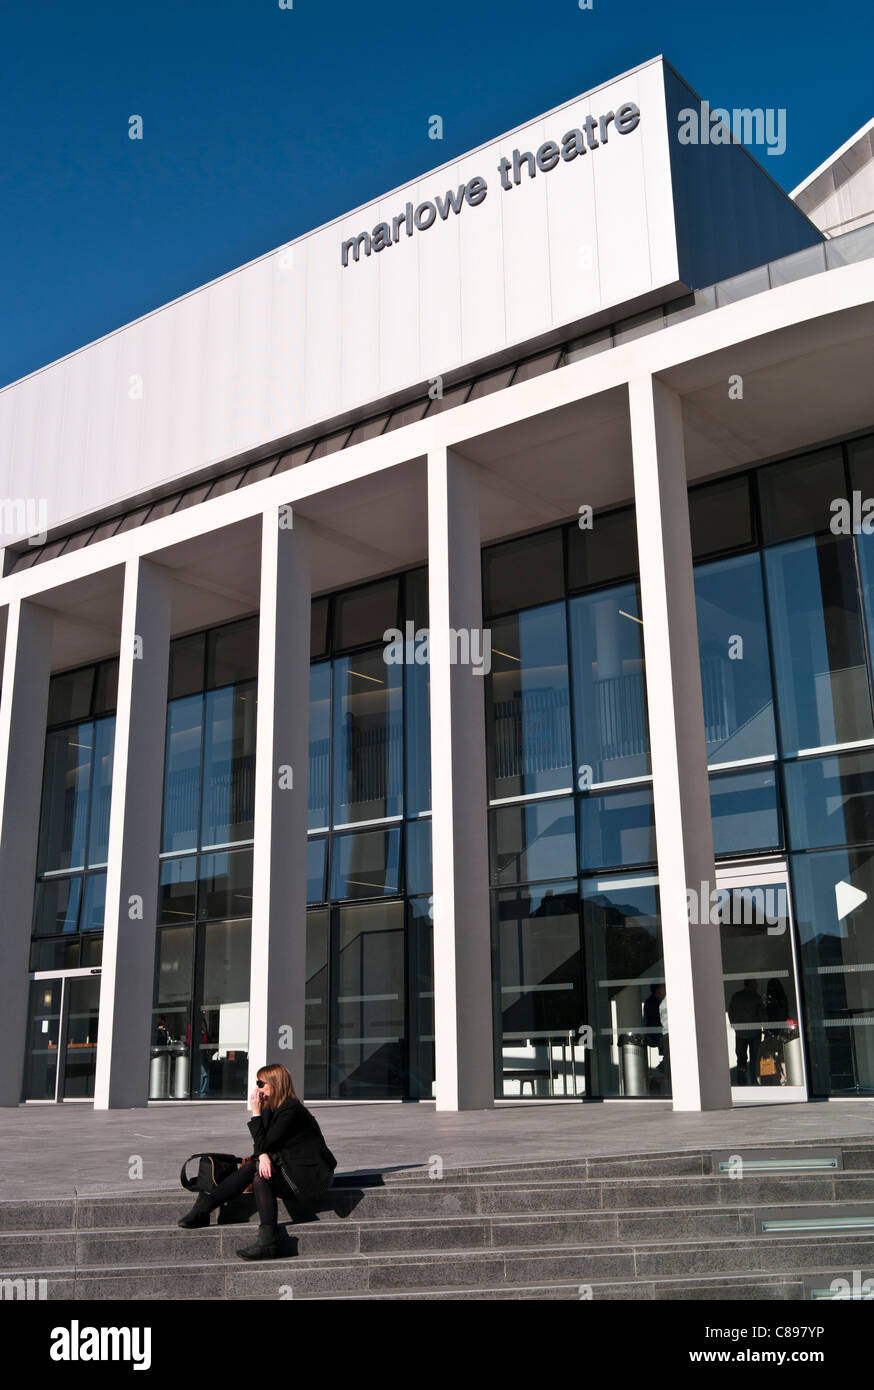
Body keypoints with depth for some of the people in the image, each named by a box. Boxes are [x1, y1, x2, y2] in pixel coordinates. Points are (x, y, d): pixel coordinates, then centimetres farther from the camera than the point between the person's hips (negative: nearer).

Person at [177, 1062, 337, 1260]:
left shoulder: (291, 1110, -18)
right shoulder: (272, 1108, 10)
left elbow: (264, 1144, -17)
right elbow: (262, 1146, 6)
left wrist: (256, 1112, -14)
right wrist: (263, 1156, -16)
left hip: (313, 1175, -8)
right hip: (296, 1168, 8)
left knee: (257, 1173, -23)